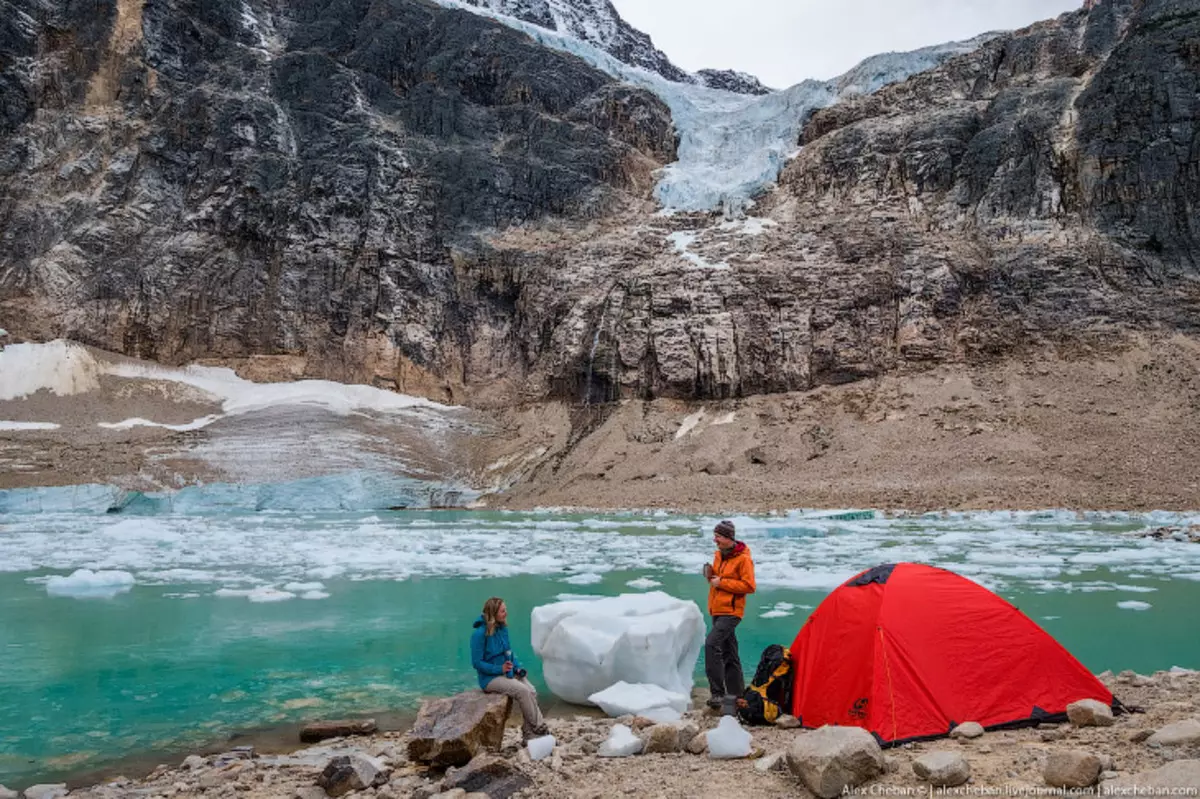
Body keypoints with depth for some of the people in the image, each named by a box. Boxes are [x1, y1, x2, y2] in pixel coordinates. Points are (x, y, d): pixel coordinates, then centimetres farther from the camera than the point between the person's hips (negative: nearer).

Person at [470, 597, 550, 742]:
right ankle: (539, 729, -13)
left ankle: (528, 734, -14)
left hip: (509, 673, 7)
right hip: (490, 678, -7)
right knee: (523, 691, -26)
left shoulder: (503, 629, 6)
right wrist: (500, 669, -21)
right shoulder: (480, 634, -15)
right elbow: (477, 662, -14)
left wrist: (518, 668, -2)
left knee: (532, 691, -18)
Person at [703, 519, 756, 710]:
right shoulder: (718, 555, 12)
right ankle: (736, 693, 22)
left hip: (731, 612, -9)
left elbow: (749, 586, -16)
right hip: (717, 610, 9)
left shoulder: (743, 559, -13)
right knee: (727, 651, 13)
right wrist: (710, 575, 0)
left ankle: (718, 692, -19)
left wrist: (722, 582, -18)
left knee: (712, 643, -22)